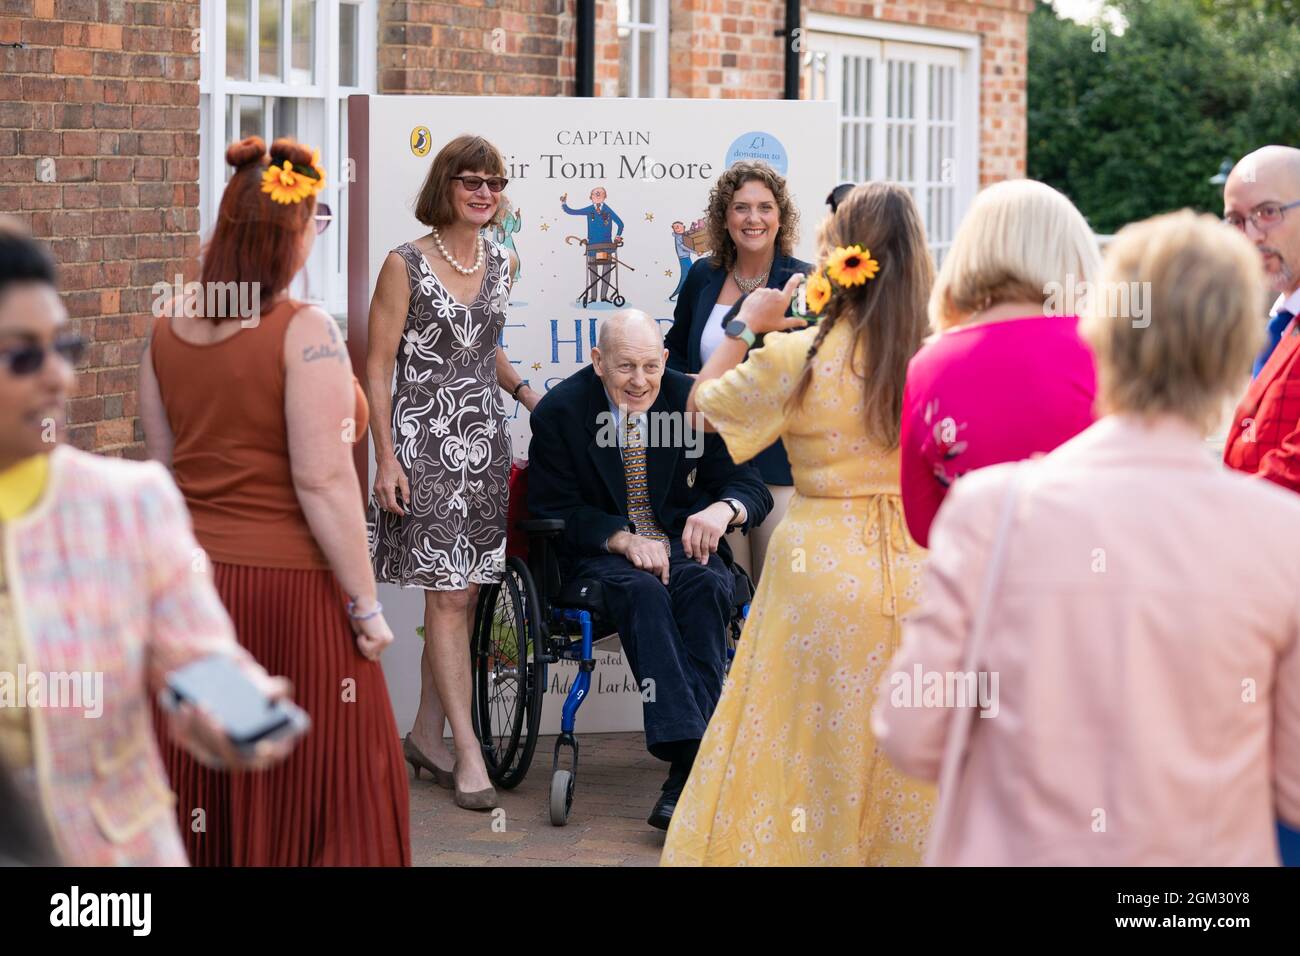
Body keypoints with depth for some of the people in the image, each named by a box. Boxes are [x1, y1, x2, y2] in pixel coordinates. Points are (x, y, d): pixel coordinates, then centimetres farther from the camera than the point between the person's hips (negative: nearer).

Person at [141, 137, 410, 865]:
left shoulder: (170, 328, 4)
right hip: (291, 587, -6)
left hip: (191, 580, 6)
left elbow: (164, 467, 12)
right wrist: (366, 605, -11)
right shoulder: (305, 332, -15)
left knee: (207, 789, 13)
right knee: (320, 789, 4)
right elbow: (324, 482, -18)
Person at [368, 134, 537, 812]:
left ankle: (426, 734, 18)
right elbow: (378, 367, -7)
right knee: (447, 592, -9)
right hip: (424, 443, -6)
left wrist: (525, 392, 9)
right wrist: (386, 457, -13)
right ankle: (468, 751, -7)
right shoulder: (405, 265, -7)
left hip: (485, 442, 6)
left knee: (461, 593, 7)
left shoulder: (498, 265, 11)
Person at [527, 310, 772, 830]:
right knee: (643, 591, -36)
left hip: (682, 542, 2)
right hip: (598, 554, -2)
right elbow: (554, 512, -6)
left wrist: (724, 507, -26)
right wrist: (624, 539, -23)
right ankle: (693, 751, -48)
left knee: (707, 586, -33)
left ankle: (685, 780, -39)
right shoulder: (559, 412, -5)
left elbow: (752, 488, 0)